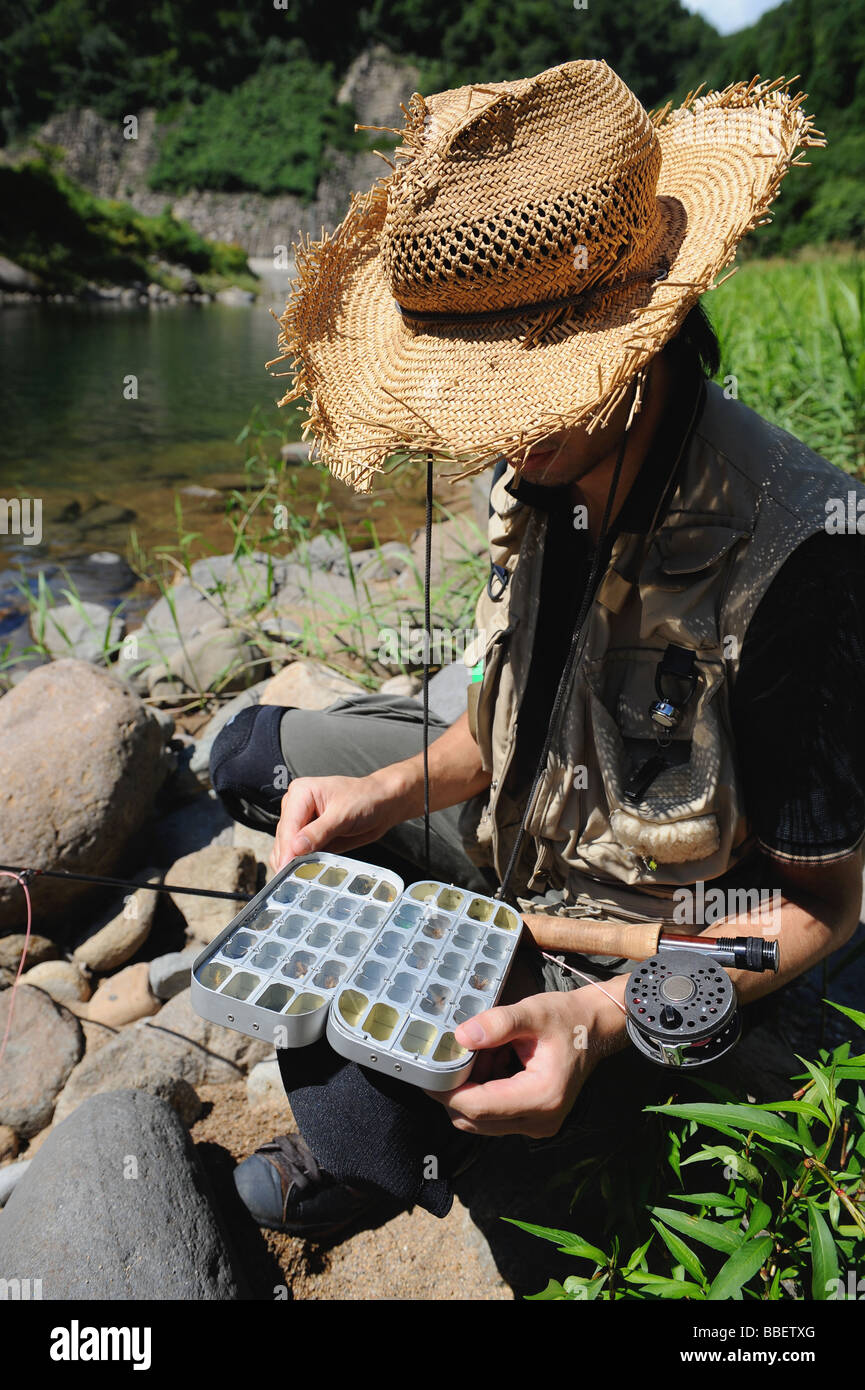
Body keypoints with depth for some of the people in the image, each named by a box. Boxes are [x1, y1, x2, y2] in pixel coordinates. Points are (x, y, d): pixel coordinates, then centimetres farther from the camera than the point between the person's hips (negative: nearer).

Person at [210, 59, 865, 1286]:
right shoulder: (546, 474, -9)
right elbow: (514, 719, 4)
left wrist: (599, 1018, -32)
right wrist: (386, 793, -12)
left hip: (647, 957, -6)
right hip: (526, 838, 7)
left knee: (355, 1150, -25)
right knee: (251, 754, 12)